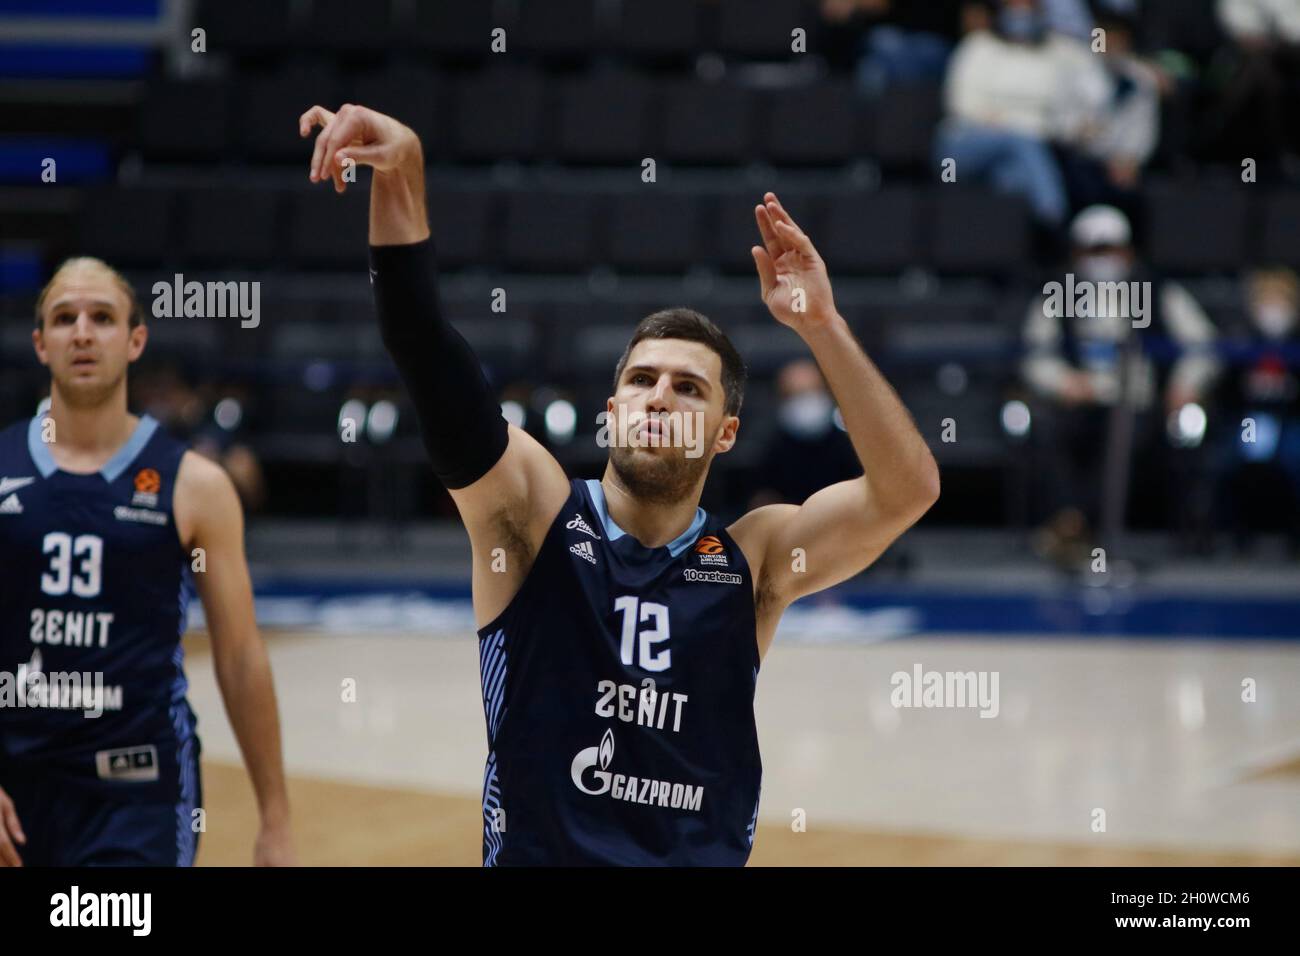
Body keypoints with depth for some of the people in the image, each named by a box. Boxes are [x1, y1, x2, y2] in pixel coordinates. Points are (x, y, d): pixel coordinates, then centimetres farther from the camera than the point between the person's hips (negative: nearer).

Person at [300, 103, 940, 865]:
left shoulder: (753, 559, 0)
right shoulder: (533, 511, -3)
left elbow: (909, 488, -13)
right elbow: (420, 339, -14)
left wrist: (820, 324, -19)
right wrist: (400, 173, -27)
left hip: (706, 853, 1)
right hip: (536, 850, -1)